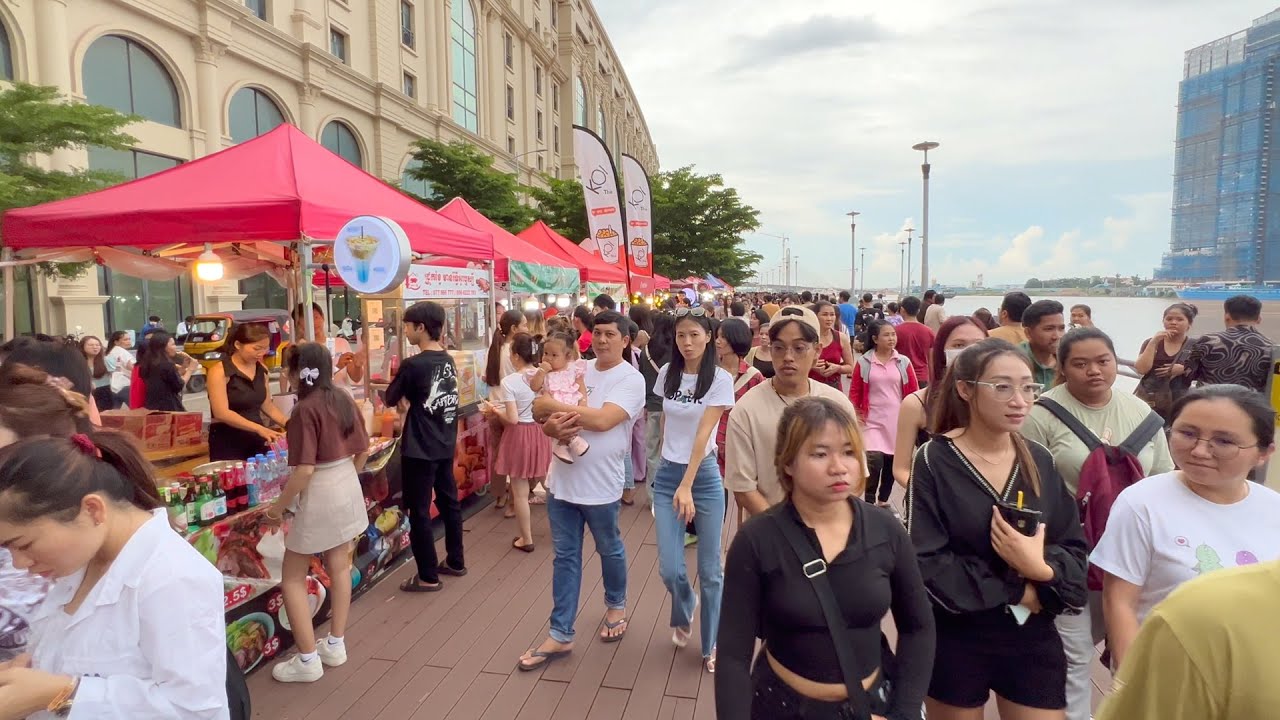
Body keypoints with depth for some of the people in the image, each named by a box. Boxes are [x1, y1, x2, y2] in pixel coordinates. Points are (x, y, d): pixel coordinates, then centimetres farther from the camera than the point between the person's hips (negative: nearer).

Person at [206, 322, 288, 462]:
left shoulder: (262, 369, 6)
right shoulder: (219, 371, -12)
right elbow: (221, 413, -21)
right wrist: (259, 428, -29)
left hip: (256, 441, 6)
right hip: (228, 443, -5)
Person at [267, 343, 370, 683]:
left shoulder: (305, 409, -20)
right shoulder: (344, 400, 2)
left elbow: (305, 469, -23)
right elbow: (363, 450, 9)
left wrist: (279, 506, -12)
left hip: (319, 494, -8)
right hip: (347, 488, 8)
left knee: (293, 577, 8)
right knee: (339, 567, 17)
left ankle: (308, 660, 13)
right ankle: (336, 645, 30)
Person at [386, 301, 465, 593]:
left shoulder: (413, 364, -18)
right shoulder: (449, 361, 3)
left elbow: (390, 398, -5)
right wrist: (411, 401, 7)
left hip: (420, 449, -7)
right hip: (445, 445, 8)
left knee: (419, 511, 3)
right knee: (449, 502, 17)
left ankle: (428, 577, 12)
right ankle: (455, 562, 30)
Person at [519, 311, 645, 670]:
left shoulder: (631, 379, -13)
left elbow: (603, 420, -27)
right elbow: (546, 417, 5)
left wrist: (552, 406, -21)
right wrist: (554, 428, -20)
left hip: (600, 486, -5)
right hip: (562, 481, 5)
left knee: (610, 551, 18)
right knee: (565, 558, 12)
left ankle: (616, 605, 45)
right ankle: (560, 635, 23)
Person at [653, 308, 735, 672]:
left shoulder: (720, 379, -10)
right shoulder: (667, 373, 3)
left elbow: (704, 434, -17)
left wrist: (687, 486, -24)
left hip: (704, 477, -3)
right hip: (666, 474, 3)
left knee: (709, 570, 6)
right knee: (670, 569, 0)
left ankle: (711, 645, 28)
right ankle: (684, 614, 35)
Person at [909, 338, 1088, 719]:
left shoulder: (1040, 461, 2)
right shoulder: (934, 460, -14)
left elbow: (1075, 548, 0)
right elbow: (927, 563, -17)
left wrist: (1042, 568, -20)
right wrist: (1017, 591, -15)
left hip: (1033, 637, 4)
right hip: (955, 639, -3)